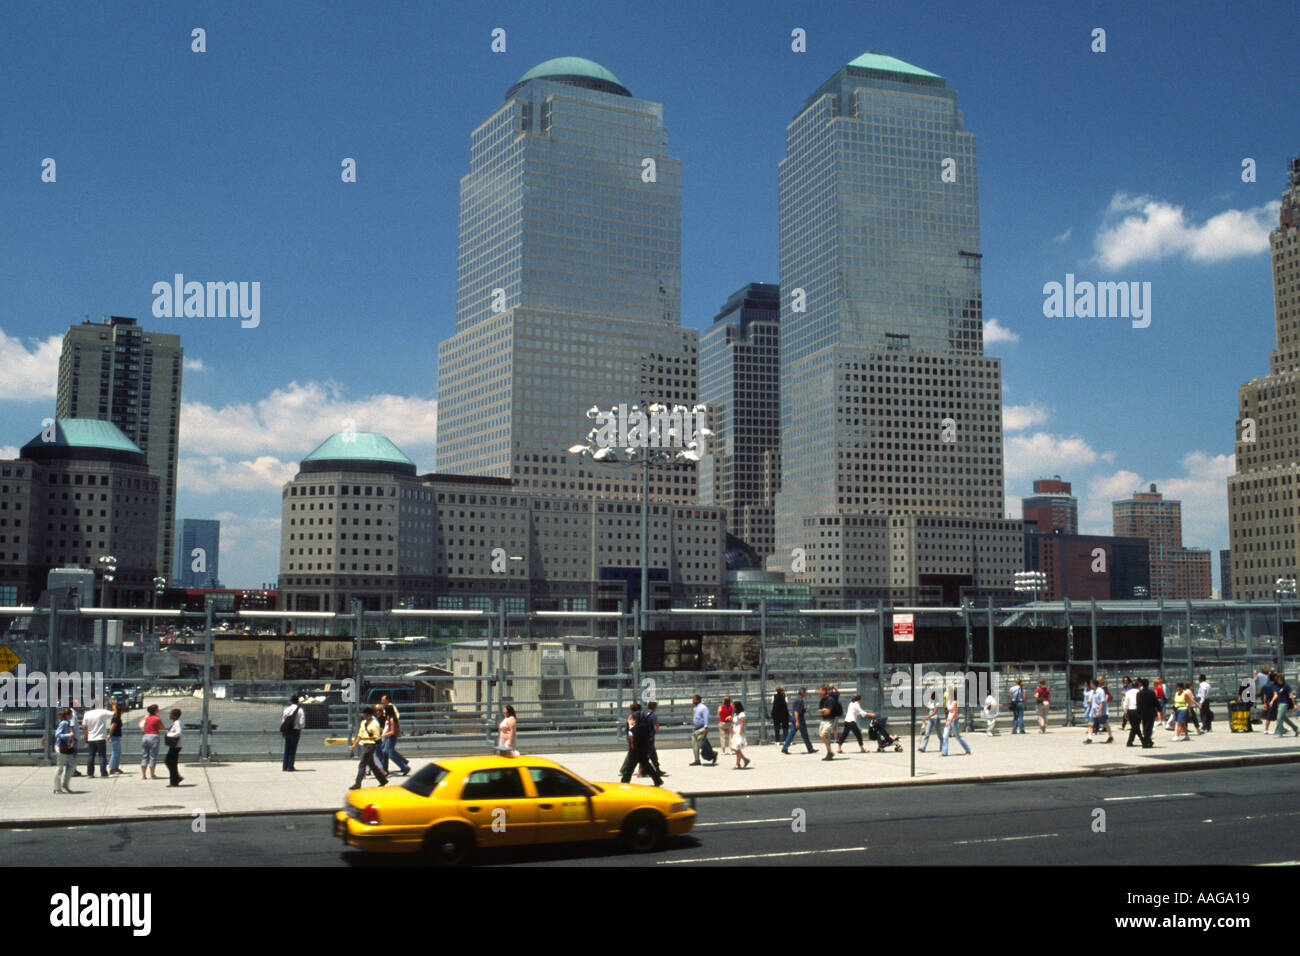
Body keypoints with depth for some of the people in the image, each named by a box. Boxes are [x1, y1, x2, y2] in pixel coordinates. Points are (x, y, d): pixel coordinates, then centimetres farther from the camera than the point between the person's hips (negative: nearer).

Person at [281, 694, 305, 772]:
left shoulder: (286, 709, 5)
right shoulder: (299, 710, -6)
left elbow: (283, 721, 7)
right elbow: (302, 722, -11)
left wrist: (282, 732, 14)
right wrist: (300, 730, 2)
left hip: (287, 731, 3)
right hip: (295, 731, -3)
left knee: (287, 749, 12)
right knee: (293, 750, 2)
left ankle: (284, 766, 12)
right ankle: (290, 767, -1)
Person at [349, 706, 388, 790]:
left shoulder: (374, 723, -11)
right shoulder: (363, 722, 13)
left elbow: (376, 737, -14)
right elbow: (360, 735, 19)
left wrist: (366, 738, -24)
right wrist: (354, 745, 13)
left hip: (371, 745, -8)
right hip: (364, 745, 8)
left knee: (362, 765, -9)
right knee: (371, 764, 14)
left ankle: (357, 784, -6)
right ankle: (383, 780, 25)